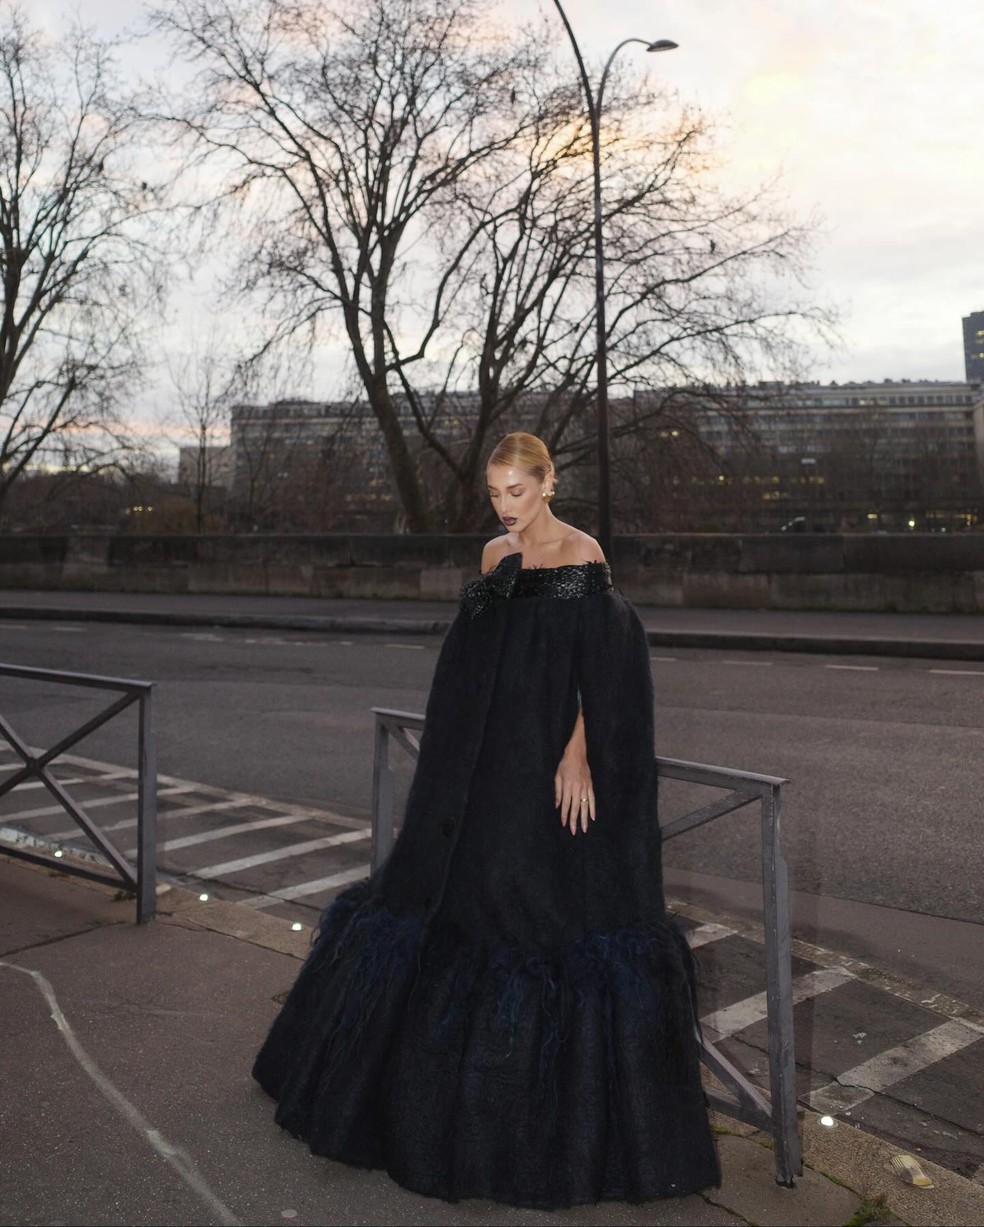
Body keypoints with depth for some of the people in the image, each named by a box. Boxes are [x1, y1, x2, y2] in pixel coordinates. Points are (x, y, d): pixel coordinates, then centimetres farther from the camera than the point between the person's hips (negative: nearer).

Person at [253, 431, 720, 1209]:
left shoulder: (582, 553, -7)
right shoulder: (495, 556, 11)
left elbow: (602, 665, -12)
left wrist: (578, 753, -20)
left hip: (553, 763, -6)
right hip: (489, 760, 7)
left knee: (554, 907, -2)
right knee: (460, 896, 14)